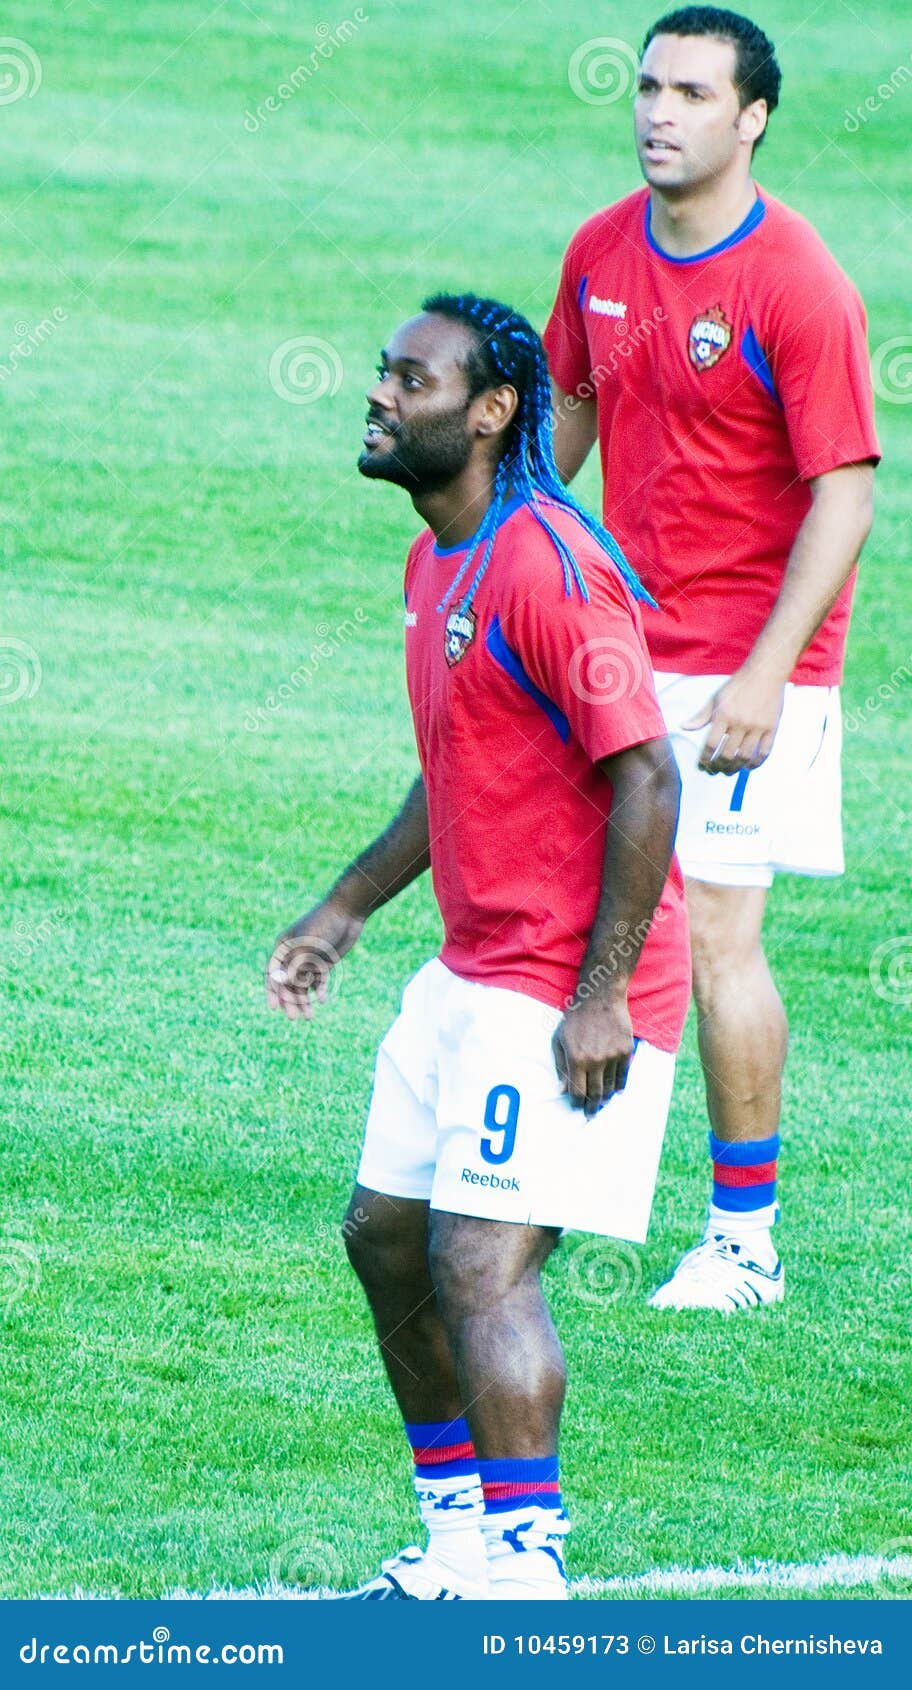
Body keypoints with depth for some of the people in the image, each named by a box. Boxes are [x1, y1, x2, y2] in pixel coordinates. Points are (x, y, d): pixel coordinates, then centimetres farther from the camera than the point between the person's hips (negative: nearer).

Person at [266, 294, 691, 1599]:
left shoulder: (547, 567, -20)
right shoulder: (436, 562, 12)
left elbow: (646, 779, -22)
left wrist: (604, 997, -24)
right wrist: (346, 911, 24)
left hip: (572, 990, -10)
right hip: (473, 973, 10)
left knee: (481, 1263, -16)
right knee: (386, 1237, 15)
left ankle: (523, 1566, -14)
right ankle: (465, 1532, 25)